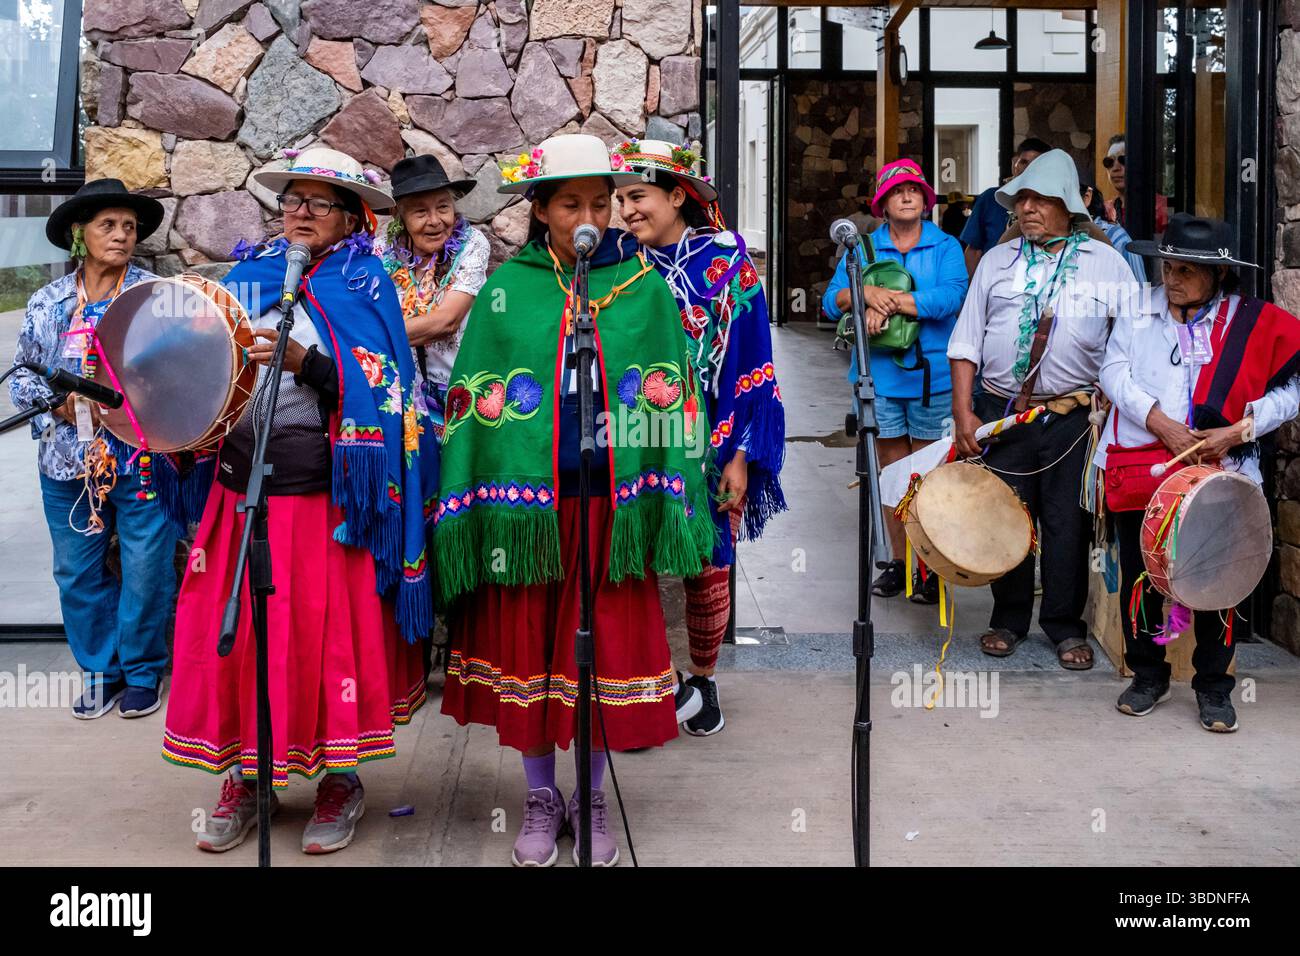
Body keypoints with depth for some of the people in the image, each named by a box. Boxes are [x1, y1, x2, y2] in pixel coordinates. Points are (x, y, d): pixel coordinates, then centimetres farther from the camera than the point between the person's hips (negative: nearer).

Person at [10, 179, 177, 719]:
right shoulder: (47, 304, 9)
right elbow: (21, 377, 13)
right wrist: (56, 402, -6)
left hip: (142, 456, -3)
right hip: (69, 461, 3)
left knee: (146, 568, 1)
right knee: (77, 571, 8)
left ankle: (141, 672, 19)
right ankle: (100, 671, 24)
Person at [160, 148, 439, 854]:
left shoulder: (364, 289, 1)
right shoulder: (248, 278, 14)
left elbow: (376, 391, -10)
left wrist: (305, 362, -22)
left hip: (327, 498, -4)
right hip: (241, 490, 4)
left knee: (329, 635, 0)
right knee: (232, 632, 5)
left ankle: (340, 777, 17)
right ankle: (244, 775, 21)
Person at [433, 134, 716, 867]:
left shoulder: (645, 286, 2)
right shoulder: (506, 288, 1)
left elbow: (674, 399, 3)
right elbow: (474, 403, 2)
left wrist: (671, 499, -3)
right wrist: (469, 504, -3)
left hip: (612, 501, 0)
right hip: (526, 499, 0)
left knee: (607, 647, 7)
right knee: (526, 646, 8)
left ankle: (594, 800, 25)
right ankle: (541, 799, 26)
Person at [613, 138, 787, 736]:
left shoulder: (725, 259, -4)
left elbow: (752, 363, -4)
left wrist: (740, 456, -8)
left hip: (709, 445, -2)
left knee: (708, 566, 7)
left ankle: (703, 680, 27)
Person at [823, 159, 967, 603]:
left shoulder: (945, 247, 3)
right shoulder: (862, 249, 11)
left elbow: (951, 297, -14)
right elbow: (832, 301, 1)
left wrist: (888, 301, -16)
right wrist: (866, 292, -19)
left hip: (931, 376, -2)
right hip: (880, 377, 3)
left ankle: (930, 567, 7)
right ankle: (898, 561, 18)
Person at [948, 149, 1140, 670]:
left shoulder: (1106, 264, 4)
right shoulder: (997, 261, 10)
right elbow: (966, 341, 8)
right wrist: (963, 413, -1)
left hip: (1074, 417, -1)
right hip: (1002, 412, 2)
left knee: (1068, 523, 3)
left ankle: (1066, 627, 17)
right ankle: (1008, 620, 23)